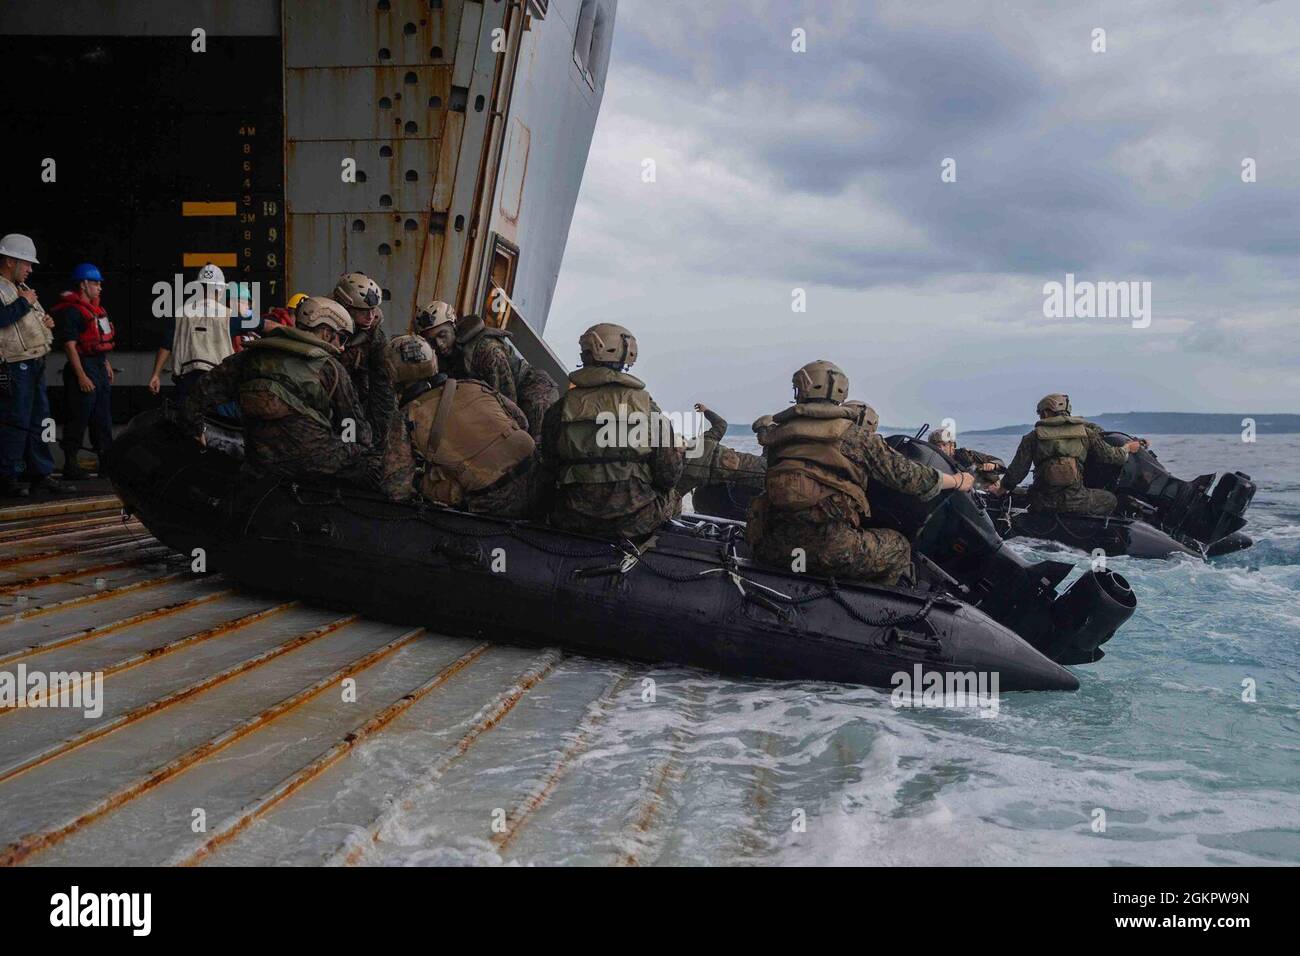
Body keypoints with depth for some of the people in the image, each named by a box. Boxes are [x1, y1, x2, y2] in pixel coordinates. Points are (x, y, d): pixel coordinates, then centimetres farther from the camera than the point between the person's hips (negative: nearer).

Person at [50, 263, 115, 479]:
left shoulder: (94, 307, 15)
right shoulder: (71, 311, -14)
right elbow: (70, 345, -18)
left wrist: (107, 364, 22)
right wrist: (81, 376, -22)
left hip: (100, 367, 9)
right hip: (84, 367, -9)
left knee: (103, 420, 14)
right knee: (78, 418, -5)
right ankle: (70, 465, 1)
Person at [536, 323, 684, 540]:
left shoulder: (559, 410, -4)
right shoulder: (645, 405, -6)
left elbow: (547, 472, 2)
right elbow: (669, 474, -5)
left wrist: (545, 510, 19)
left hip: (574, 522, 1)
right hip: (637, 524, -1)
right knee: (668, 494, 30)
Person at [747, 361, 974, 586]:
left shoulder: (775, 434, 18)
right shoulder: (855, 436, 6)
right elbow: (906, 475, 11)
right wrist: (957, 481, 28)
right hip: (830, 547, -5)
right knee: (899, 546, 19)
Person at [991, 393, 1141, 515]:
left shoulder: (1032, 437, 5)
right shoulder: (1085, 432, 7)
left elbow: (1016, 471, 4)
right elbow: (1111, 456, 13)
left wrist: (1000, 490, 21)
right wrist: (1127, 448, 35)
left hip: (1043, 505, 0)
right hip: (1076, 503, 0)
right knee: (1110, 500, 24)